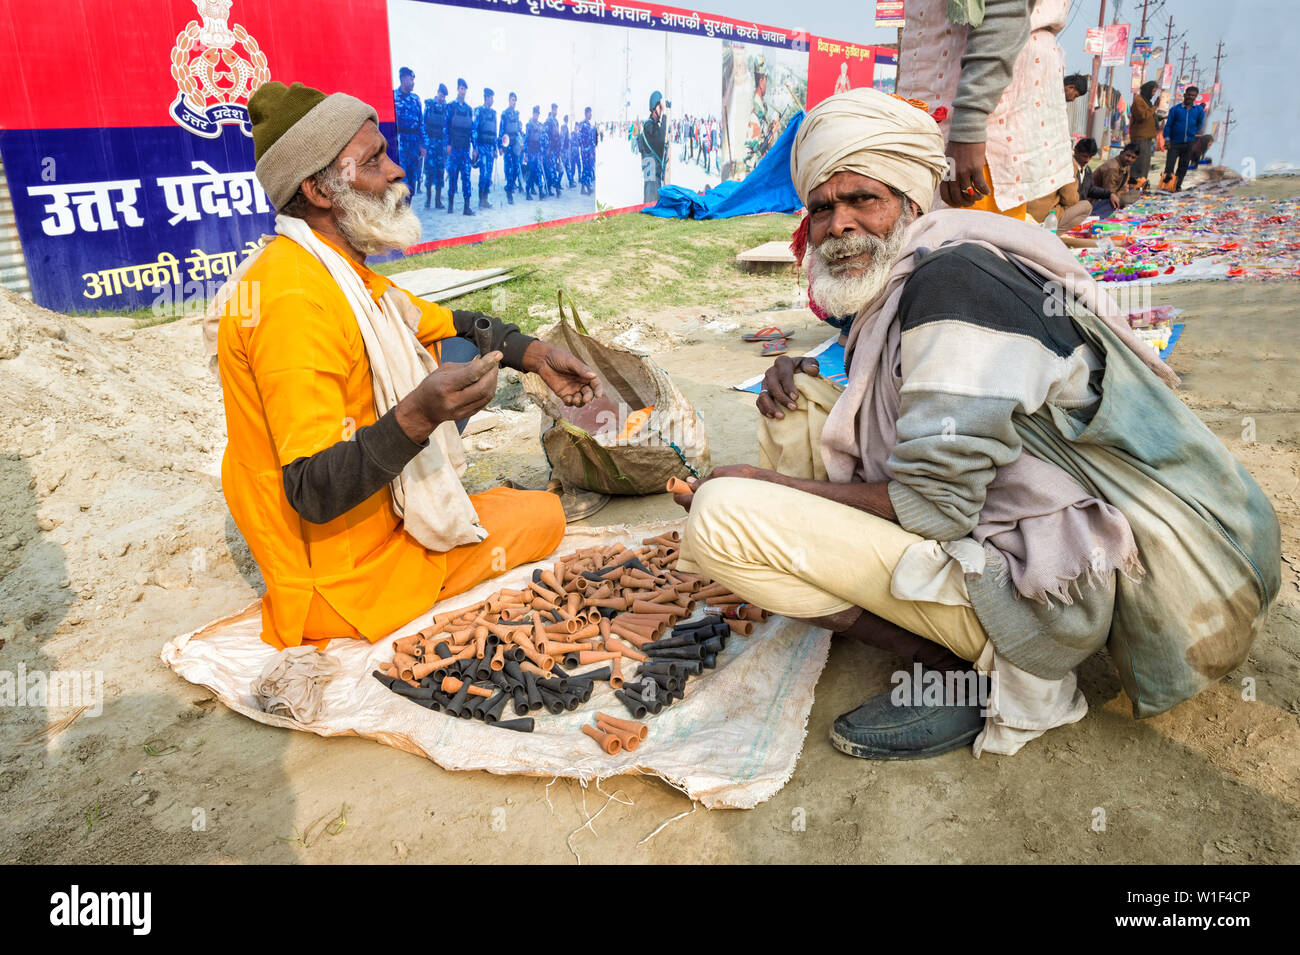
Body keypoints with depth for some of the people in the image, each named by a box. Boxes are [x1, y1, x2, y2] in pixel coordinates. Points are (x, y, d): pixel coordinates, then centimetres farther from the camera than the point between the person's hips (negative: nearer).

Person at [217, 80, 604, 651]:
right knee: (544, 513, 2)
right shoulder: (296, 299, -29)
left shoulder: (340, 268, 3)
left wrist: (534, 355, 4)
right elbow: (312, 495, -32)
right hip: (341, 581, -9)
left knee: (460, 349, 12)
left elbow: (448, 323, 18)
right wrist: (417, 417, -45)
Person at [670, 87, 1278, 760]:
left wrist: (761, 482, -12)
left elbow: (934, 506, -24)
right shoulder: (894, 278, 10)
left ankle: (967, 672, -8)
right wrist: (803, 371, 5)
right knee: (797, 404, 12)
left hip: (1048, 587, -10)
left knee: (719, 517, -20)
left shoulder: (952, 276, -19)